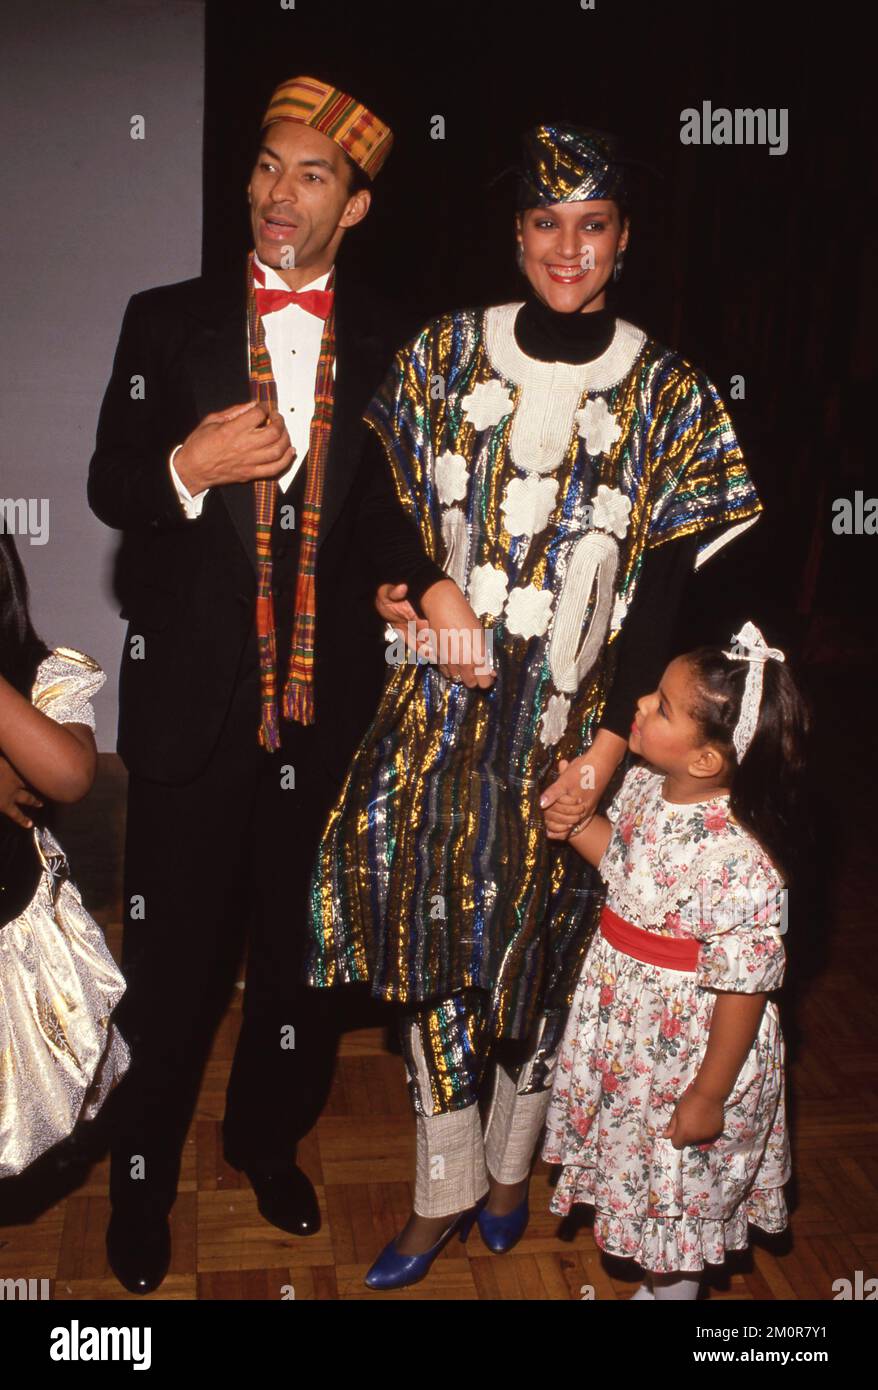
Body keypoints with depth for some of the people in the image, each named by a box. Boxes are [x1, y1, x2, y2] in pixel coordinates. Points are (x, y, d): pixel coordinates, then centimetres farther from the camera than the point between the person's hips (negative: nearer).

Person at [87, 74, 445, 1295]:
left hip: (330, 696, 1)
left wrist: (419, 582, -11)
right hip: (192, 692, -1)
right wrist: (188, 468, -21)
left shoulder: (393, 344, 3)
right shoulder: (166, 322, 2)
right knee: (173, 948, 8)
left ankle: (269, 1135, 38)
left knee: (304, 939, 14)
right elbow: (109, 486, -1)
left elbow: (401, 504, 8)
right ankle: (143, 1175, 29)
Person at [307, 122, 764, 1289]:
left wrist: (609, 746, -11)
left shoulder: (668, 393, -4)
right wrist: (426, 586, -13)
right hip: (439, 715, 2)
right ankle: (445, 1190, 27)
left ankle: (510, 1164, 38)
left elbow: (671, 587, -6)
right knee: (430, 932, 7)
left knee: (541, 945, 13)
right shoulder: (443, 355, 1)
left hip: (572, 728, -1)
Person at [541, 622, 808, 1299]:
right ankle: (648, 1257, 56)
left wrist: (708, 1095, -19)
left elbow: (743, 990, -27)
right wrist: (577, 825, -7)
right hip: (622, 1022, 8)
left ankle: (671, 1284, 46)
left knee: (678, 1179, 19)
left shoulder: (742, 862, -35)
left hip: (692, 1049, -7)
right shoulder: (643, 785, -11)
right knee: (630, 1154, 29)